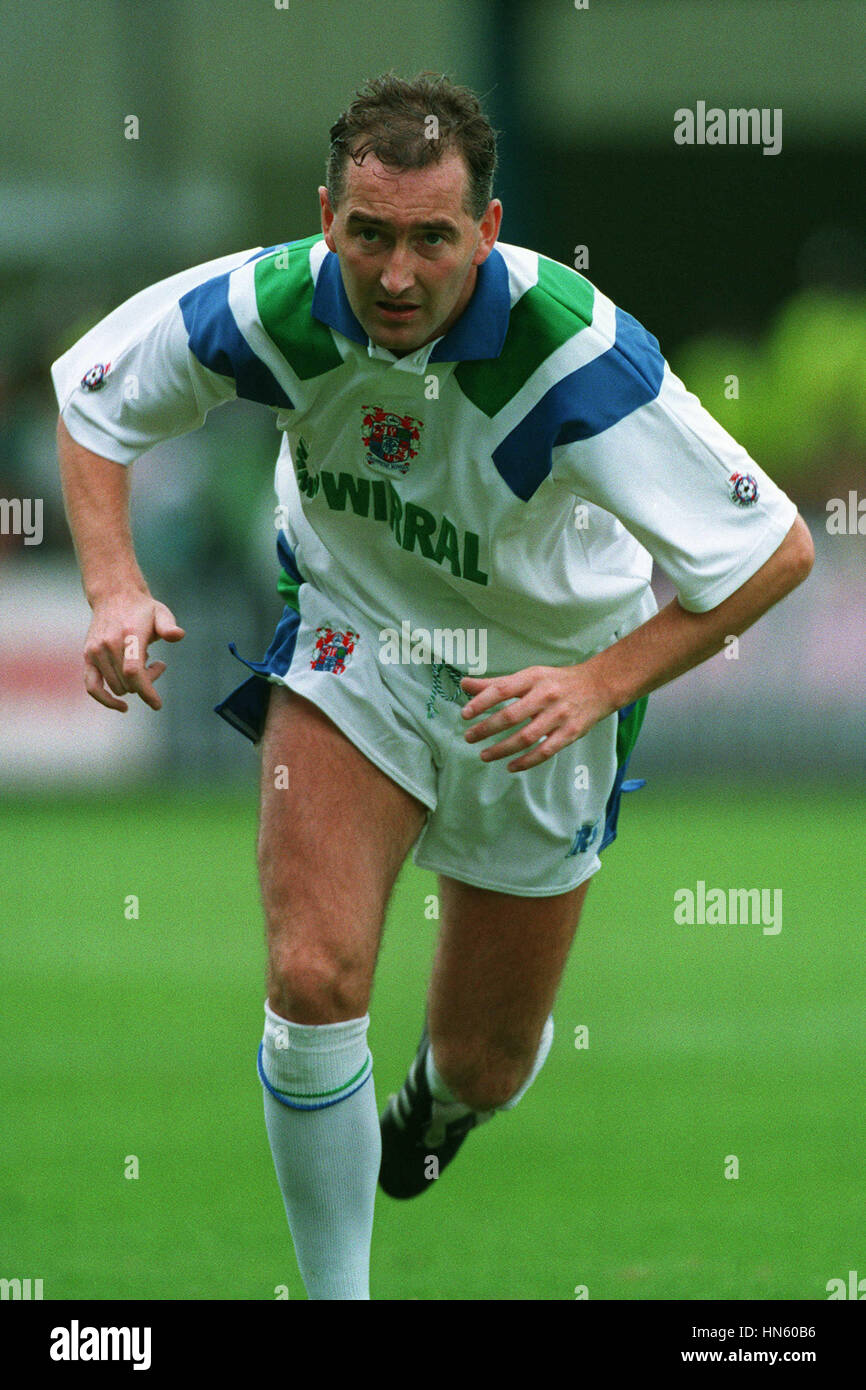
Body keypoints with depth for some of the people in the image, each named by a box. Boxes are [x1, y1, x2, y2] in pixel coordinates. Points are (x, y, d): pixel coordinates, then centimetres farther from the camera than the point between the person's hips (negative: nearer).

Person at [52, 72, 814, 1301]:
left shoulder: (576, 356, -36)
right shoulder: (272, 307, -26)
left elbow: (776, 552, -29)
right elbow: (92, 391, -4)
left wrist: (600, 685, -36)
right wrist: (115, 588, -19)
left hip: (537, 681, -1)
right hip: (353, 638, 1)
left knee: (484, 1064, 13)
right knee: (314, 980, -21)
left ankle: (447, 1092, 53)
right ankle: (335, 1294, -2)